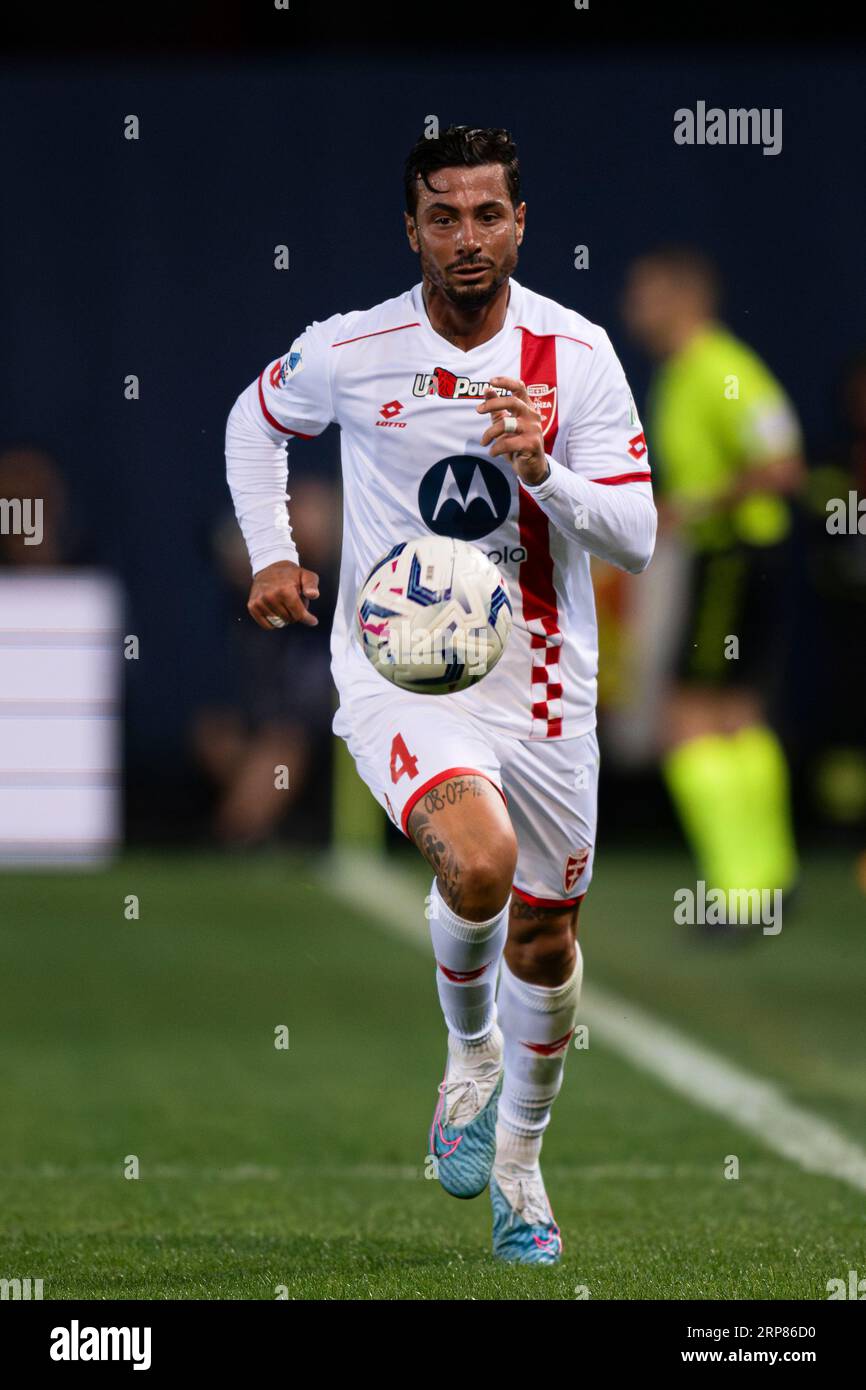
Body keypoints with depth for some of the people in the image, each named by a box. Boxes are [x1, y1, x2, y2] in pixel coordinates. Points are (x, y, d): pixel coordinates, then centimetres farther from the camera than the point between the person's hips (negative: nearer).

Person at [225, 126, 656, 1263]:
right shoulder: (348, 352, -7)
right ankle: (471, 1049, 3)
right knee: (479, 862, -29)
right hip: (397, 669, -2)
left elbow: (636, 538, -7)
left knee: (544, 937, 11)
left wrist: (542, 471, -24)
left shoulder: (576, 354, -5)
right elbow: (256, 422, 16)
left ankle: (520, 1156, 37)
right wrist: (272, 555, 5)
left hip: (540, 678, 3)